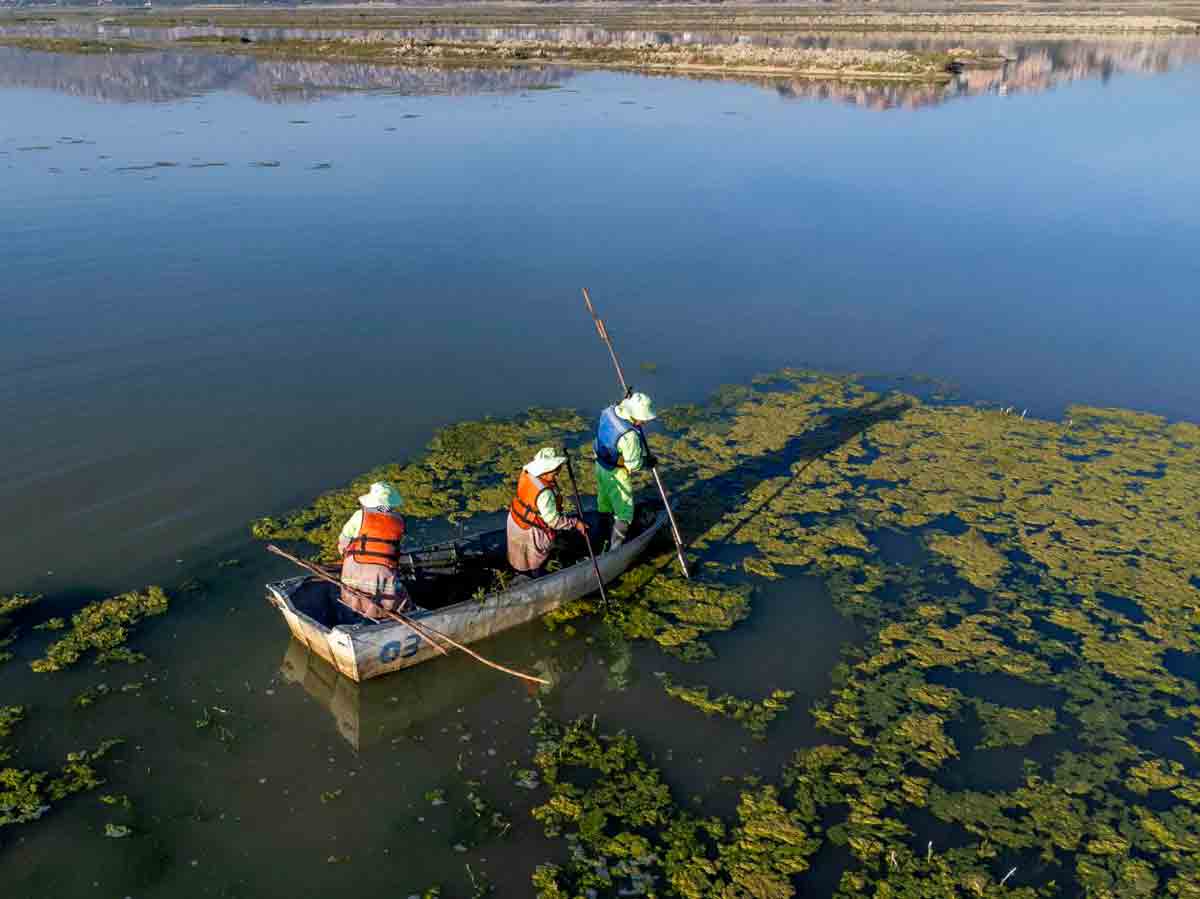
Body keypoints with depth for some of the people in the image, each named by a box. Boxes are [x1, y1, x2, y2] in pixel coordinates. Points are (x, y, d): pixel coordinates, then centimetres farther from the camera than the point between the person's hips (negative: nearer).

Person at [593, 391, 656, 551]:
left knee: (604, 506, 26)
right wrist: (647, 462, -6)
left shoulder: (609, 411, -13)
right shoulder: (629, 435, -35)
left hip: (601, 466, 9)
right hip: (616, 475, -9)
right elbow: (633, 465, -23)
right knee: (624, 514, 6)